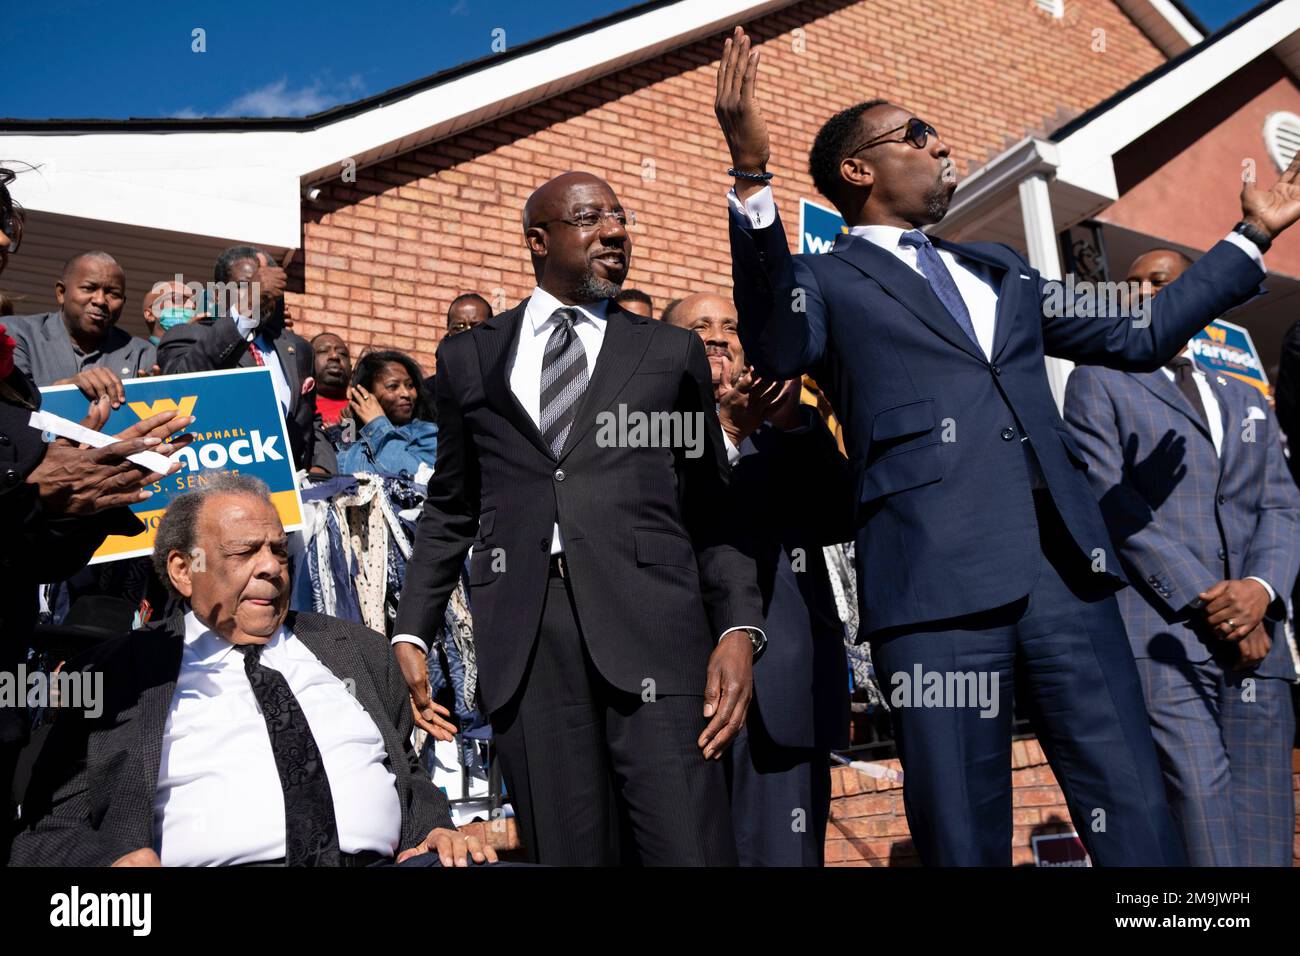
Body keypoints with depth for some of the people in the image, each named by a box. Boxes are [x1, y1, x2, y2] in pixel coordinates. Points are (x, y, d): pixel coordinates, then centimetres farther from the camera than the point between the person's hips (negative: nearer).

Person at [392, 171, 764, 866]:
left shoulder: (673, 353, 14)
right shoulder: (468, 358, 16)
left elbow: (711, 511, 11)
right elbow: (449, 510, 19)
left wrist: (737, 628, -3)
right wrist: (410, 633, 9)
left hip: (650, 623, 0)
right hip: (522, 639, 1)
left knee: (691, 850, -7)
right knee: (567, 852, 5)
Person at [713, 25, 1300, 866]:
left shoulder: (999, 270, 25)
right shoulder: (828, 279, 5)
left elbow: (1139, 336, 30)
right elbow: (779, 349, -17)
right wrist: (753, 178, -26)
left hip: (1065, 567, 6)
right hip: (937, 580, -5)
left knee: (1140, 819, 6)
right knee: (966, 835, 2)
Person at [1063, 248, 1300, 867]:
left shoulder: (1246, 400, 25)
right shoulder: (1099, 382, 9)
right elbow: (1110, 498, -4)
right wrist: (1205, 605, -12)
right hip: (1159, 642, -5)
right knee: (1205, 845, -14)